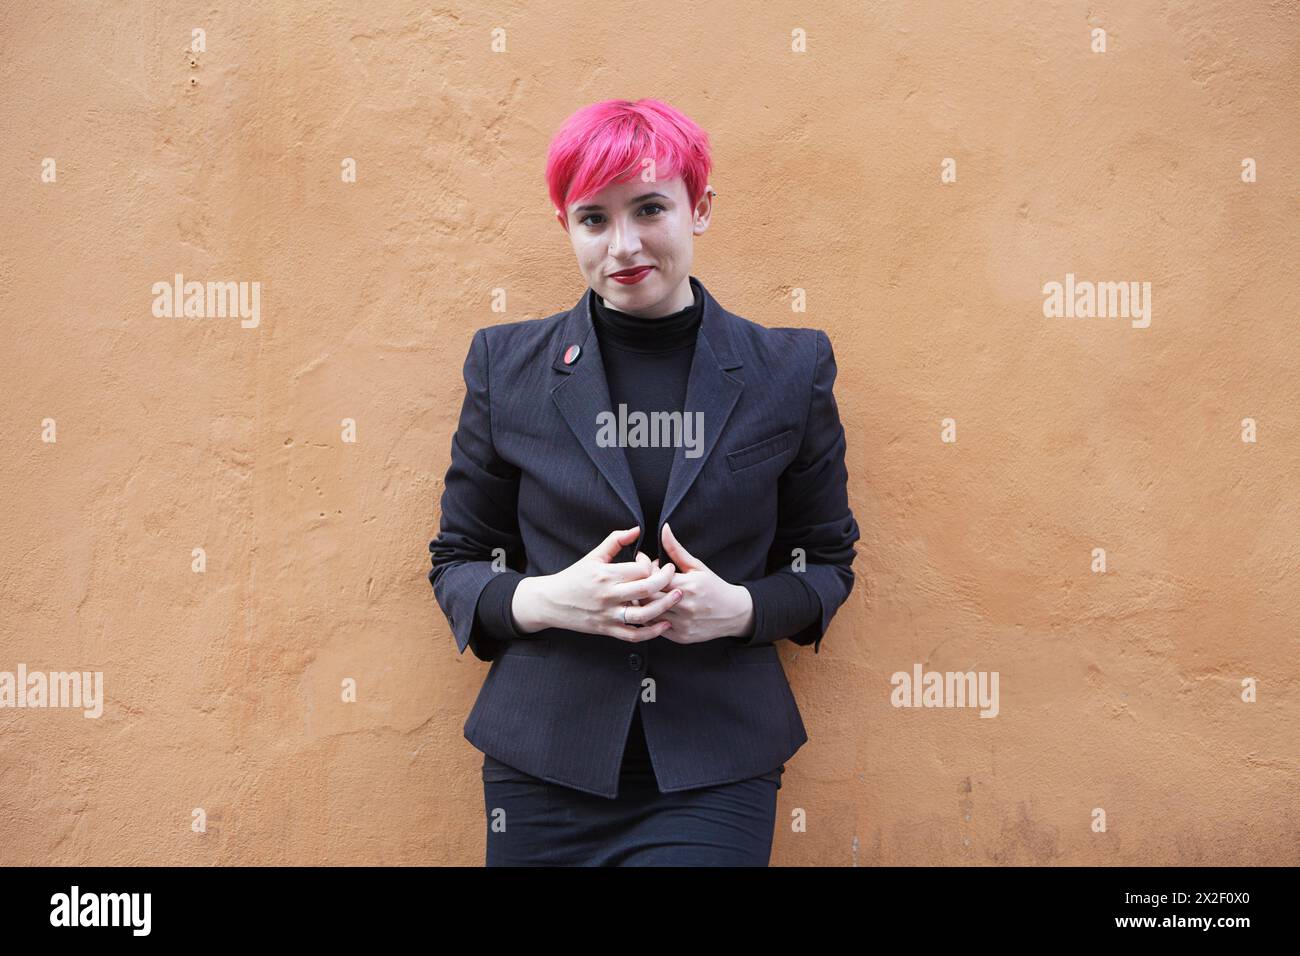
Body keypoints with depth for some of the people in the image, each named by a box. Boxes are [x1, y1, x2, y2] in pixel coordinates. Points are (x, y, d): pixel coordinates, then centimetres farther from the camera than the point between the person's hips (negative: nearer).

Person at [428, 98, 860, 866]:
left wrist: (739, 608, -12)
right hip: (545, 766, 1)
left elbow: (827, 563, 8)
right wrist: (544, 600, -14)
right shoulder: (507, 364, 1)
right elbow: (456, 562, 7)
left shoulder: (791, 370, 0)